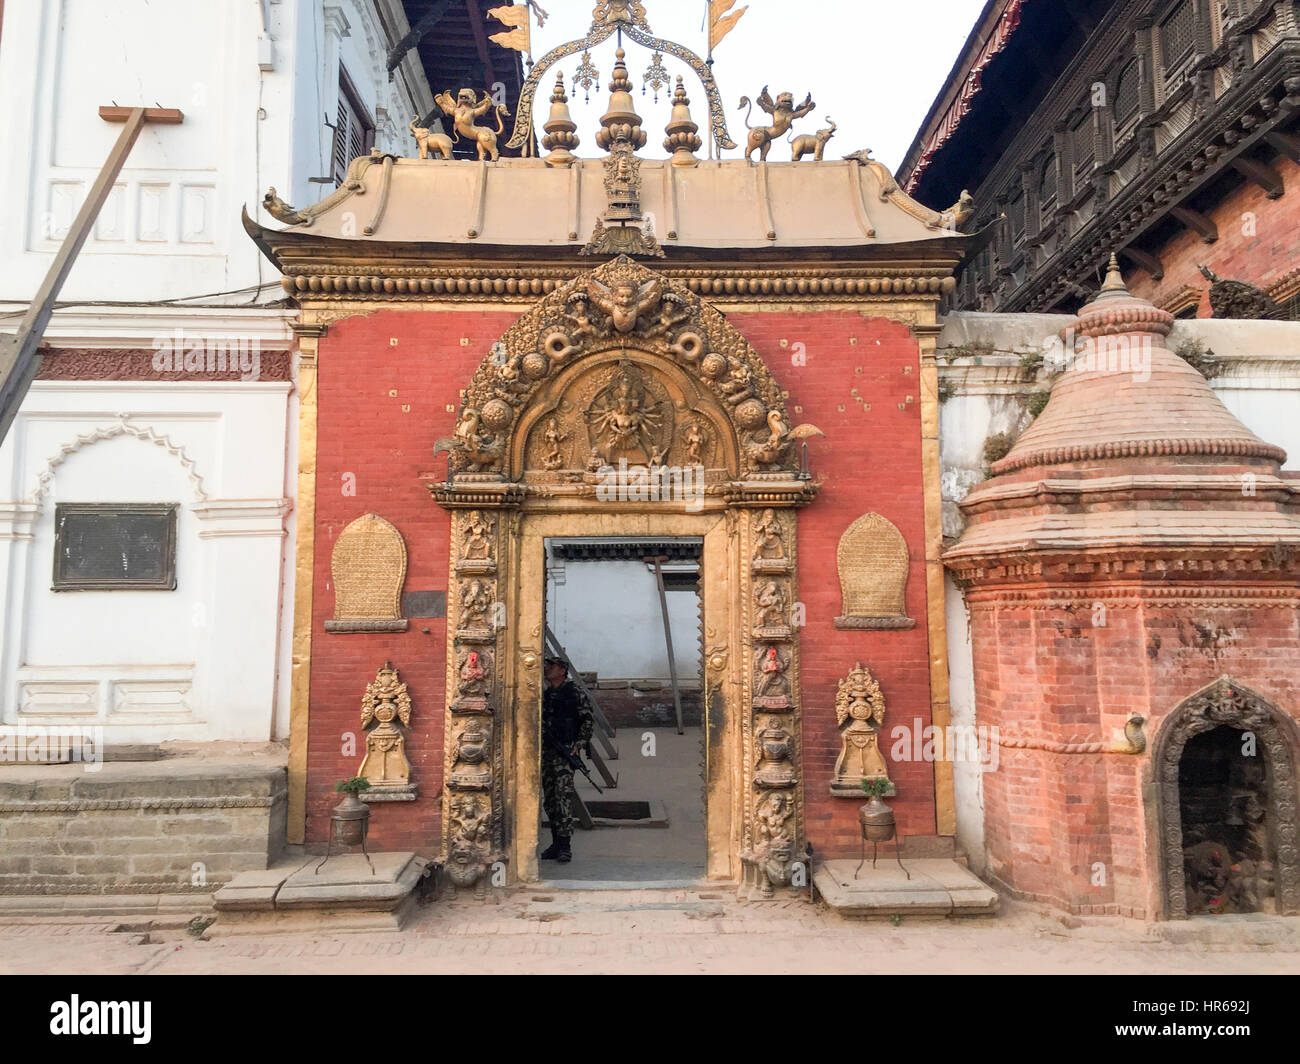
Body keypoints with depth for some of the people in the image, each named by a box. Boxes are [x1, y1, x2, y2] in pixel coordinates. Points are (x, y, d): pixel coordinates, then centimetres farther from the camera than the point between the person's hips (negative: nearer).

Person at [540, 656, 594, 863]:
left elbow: (588, 720, -6)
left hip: (564, 752, -7)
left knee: (563, 797, -12)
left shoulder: (574, 693, -3)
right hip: (546, 752, 7)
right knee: (549, 800, 8)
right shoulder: (544, 696, 17)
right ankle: (556, 843, 16)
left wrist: (579, 744, -14)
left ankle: (565, 846, -11)